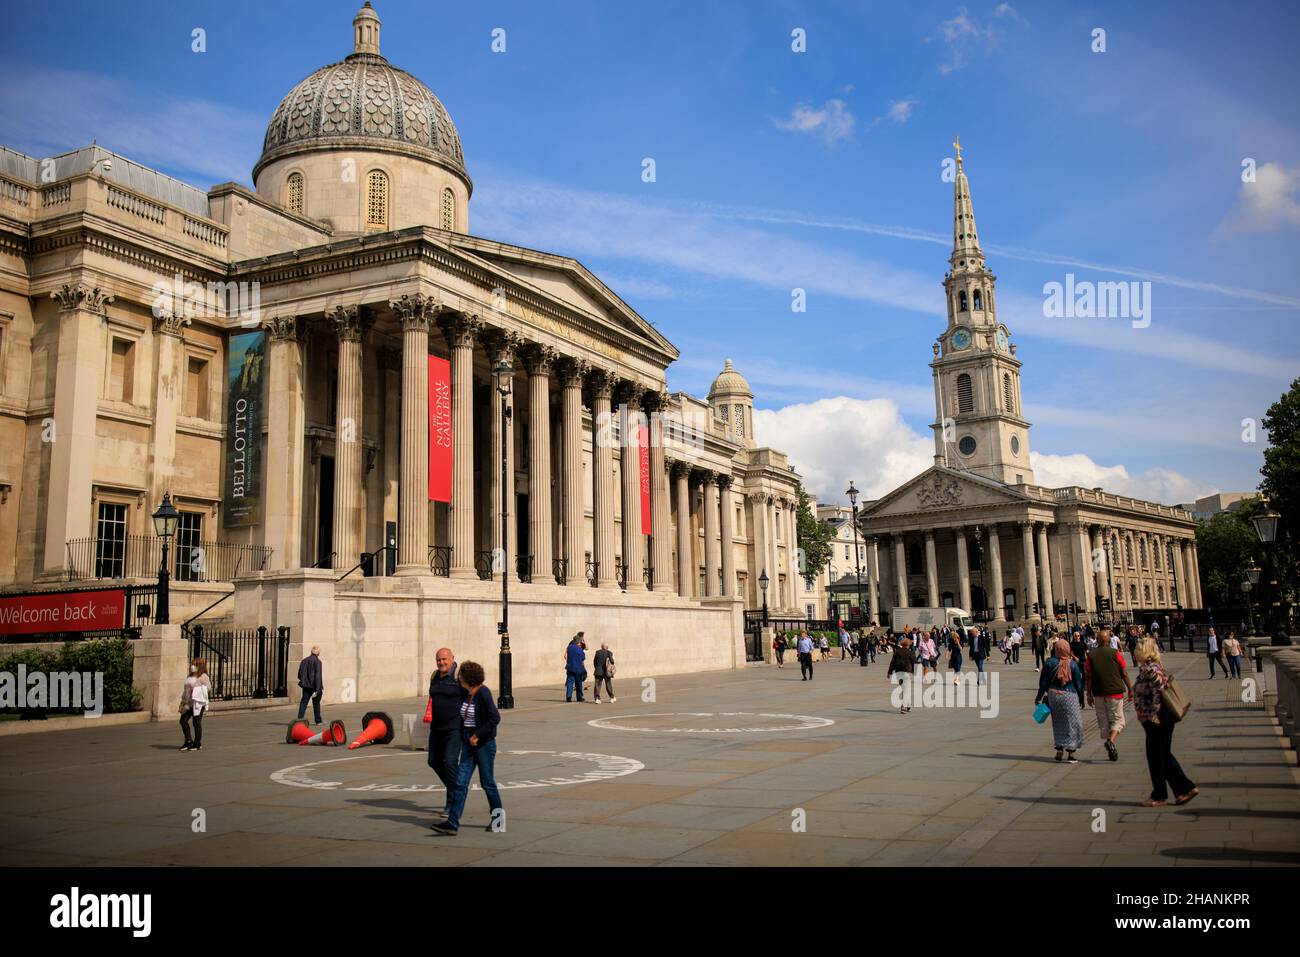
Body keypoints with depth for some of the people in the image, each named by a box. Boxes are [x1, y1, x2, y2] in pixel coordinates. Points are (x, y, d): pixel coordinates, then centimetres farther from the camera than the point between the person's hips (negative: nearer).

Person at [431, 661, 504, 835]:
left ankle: (498, 820, 20)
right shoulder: (466, 694, 7)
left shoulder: (483, 693, -16)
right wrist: (464, 737, 14)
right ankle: (452, 823, -2)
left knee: (487, 783, 4)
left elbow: (495, 718, -22)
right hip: (468, 743, 7)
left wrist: (478, 735, -20)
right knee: (461, 783, 0)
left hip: (484, 744, -7)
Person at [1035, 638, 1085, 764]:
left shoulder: (1050, 663, -5)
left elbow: (1043, 682, 0)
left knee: (1058, 723, 17)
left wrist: (1039, 697, 10)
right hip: (1069, 695, -2)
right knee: (1073, 724, 8)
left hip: (1053, 695, 2)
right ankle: (1070, 754, 8)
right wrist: (1081, 700, 7)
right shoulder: (1073, 664, -8)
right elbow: (1079, 684, -3)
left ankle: (1059, 749, 12)